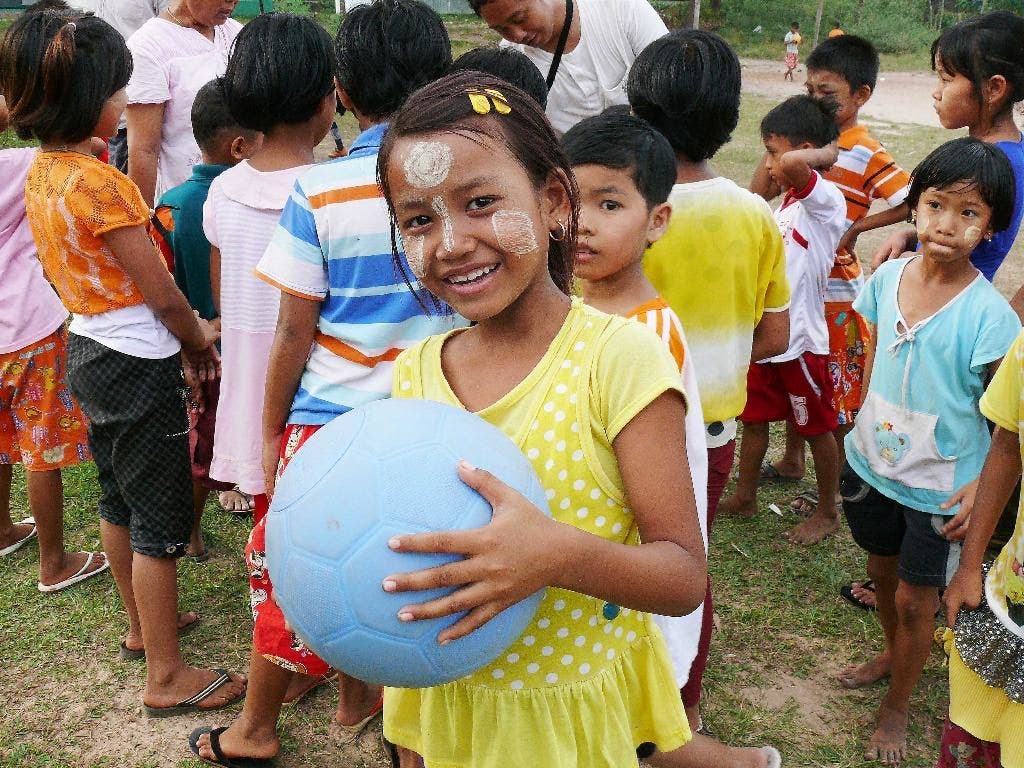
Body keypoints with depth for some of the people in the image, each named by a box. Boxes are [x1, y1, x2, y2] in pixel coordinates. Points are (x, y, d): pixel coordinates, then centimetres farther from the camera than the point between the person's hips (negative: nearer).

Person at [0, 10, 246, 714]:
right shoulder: (102, 184, -24)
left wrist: (183, 337, 10)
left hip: (89, 348, 9)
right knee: (162, 521, 2)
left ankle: (142, 622, 43)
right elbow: (160, 292, -19)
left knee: (119, 497, 23)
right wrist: (200, 340, 1)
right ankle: (167, 676, 14)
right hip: (139, 365, -9)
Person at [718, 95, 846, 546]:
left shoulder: (826, 200, -20)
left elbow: (794, 163, -41)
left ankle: (827, 512, 27)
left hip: (800, 341, -8)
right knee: (754, 419, 19)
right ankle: (745, 497, 36)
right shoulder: (788, 203, 8)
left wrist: (828, 152, -23)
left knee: (817, 429, 10)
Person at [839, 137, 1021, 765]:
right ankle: (893, 653, 53)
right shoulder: (890, 277, -8)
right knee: (883, 569, 25)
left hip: (941, 486, -4)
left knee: (916, 597, 9)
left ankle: (898, 704, 34)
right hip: (874, 460, 5)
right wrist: (864, 424, 8)